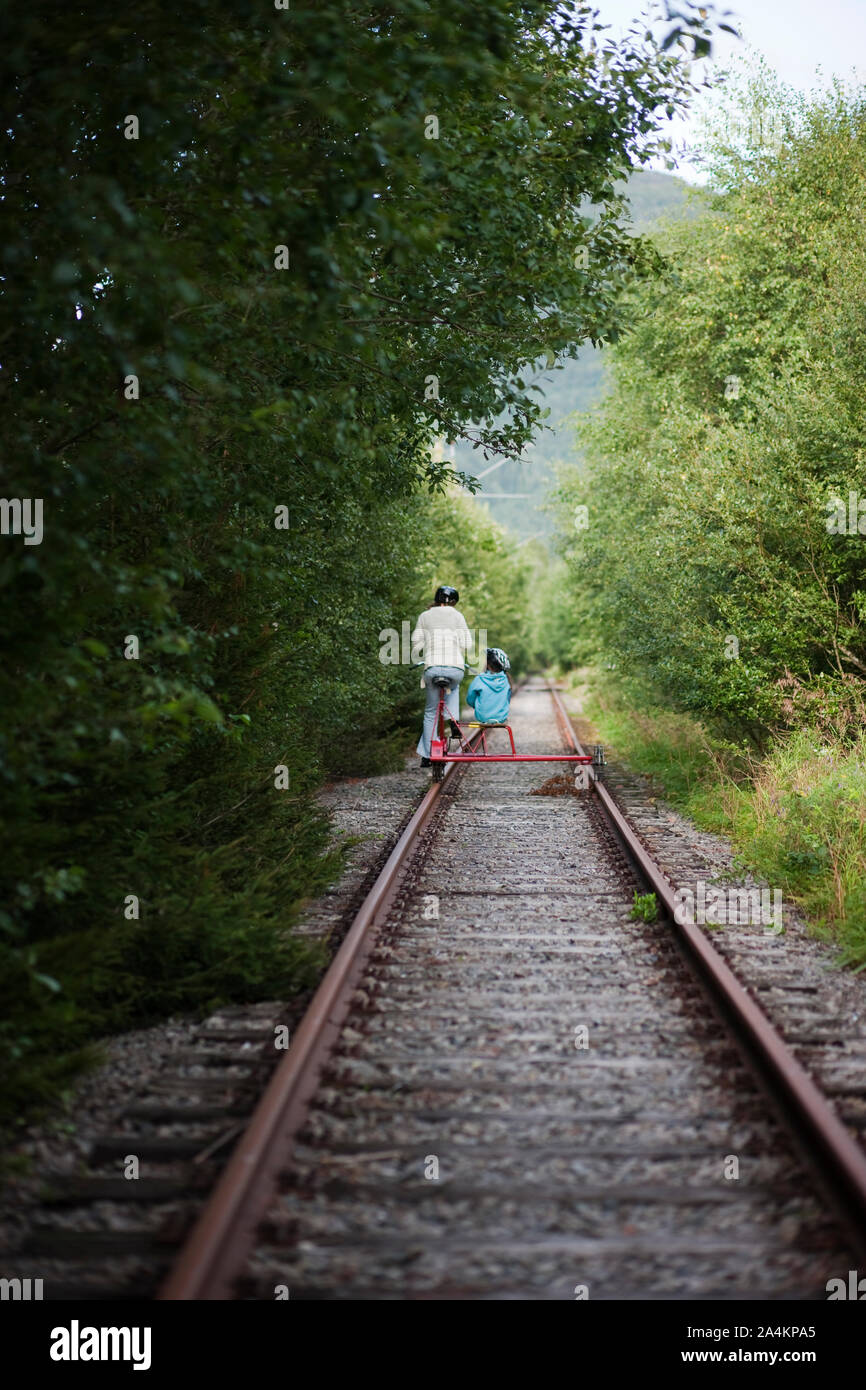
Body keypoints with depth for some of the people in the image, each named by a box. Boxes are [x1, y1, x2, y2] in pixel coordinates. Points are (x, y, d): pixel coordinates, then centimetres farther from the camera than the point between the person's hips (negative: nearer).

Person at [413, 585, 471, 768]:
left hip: (432, 667, 0)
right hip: (455, 667, 0)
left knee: (430, 712, 13)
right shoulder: (457, 616, 9)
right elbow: (466, 642, 3)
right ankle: (453, 719, 13)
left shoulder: (425, 617, 12)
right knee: (453, 688, 37)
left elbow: (416, 643, 9)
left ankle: (426, 755, 11)